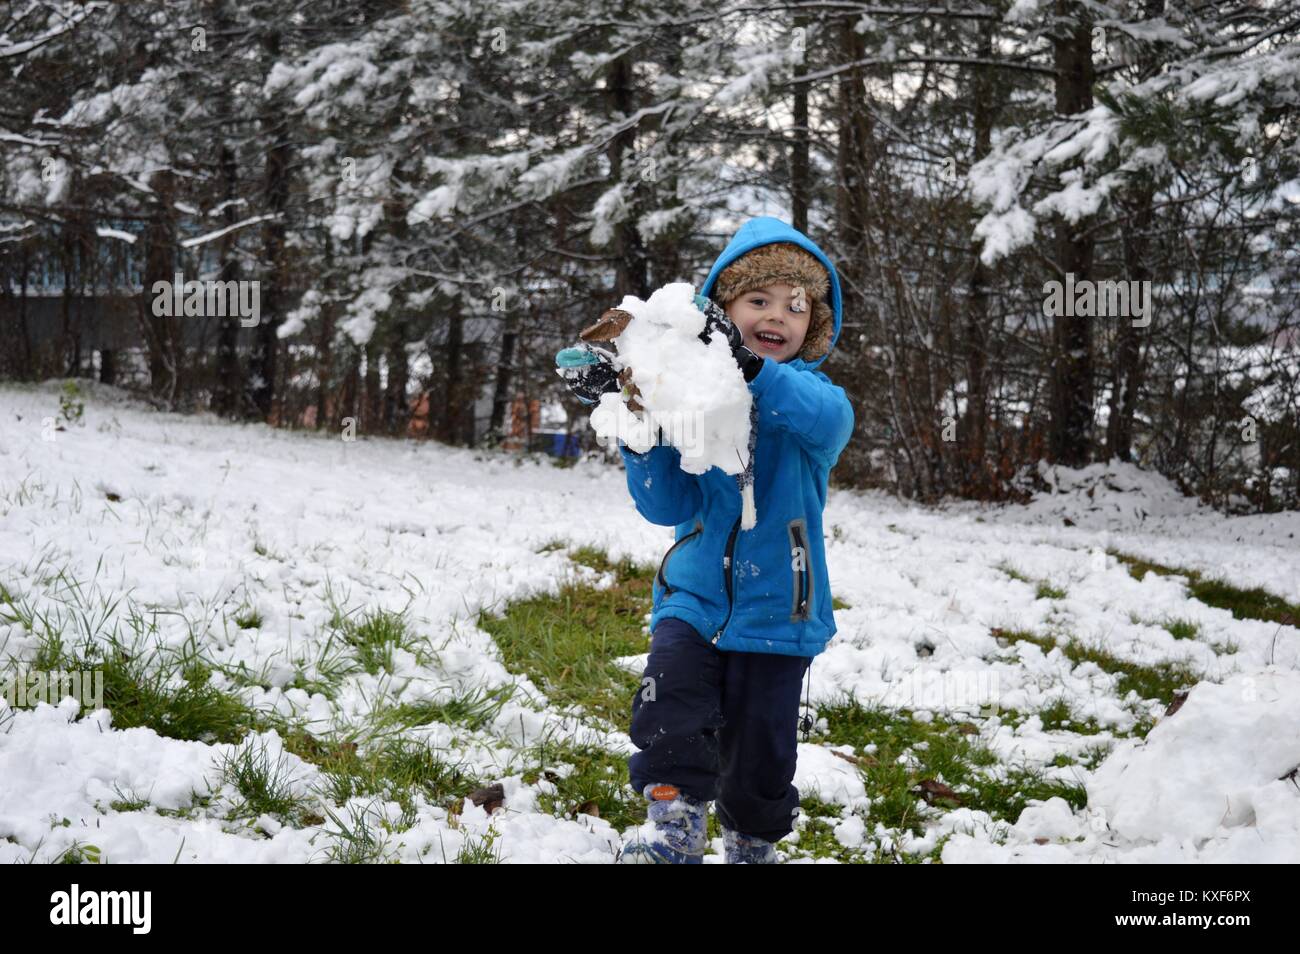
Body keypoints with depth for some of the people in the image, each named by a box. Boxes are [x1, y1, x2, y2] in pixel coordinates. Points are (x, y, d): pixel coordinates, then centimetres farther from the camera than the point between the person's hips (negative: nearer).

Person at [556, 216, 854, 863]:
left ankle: (751, 844, 30)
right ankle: (674, 823, -11)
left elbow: (827, 417, -32)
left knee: (759, 749, 7)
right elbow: (666, 505, -5)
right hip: (695, 597, 1)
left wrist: (753, 368, -46)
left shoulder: (811, 394, -4)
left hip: (775, 609, -1)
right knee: (668, 699, -23)